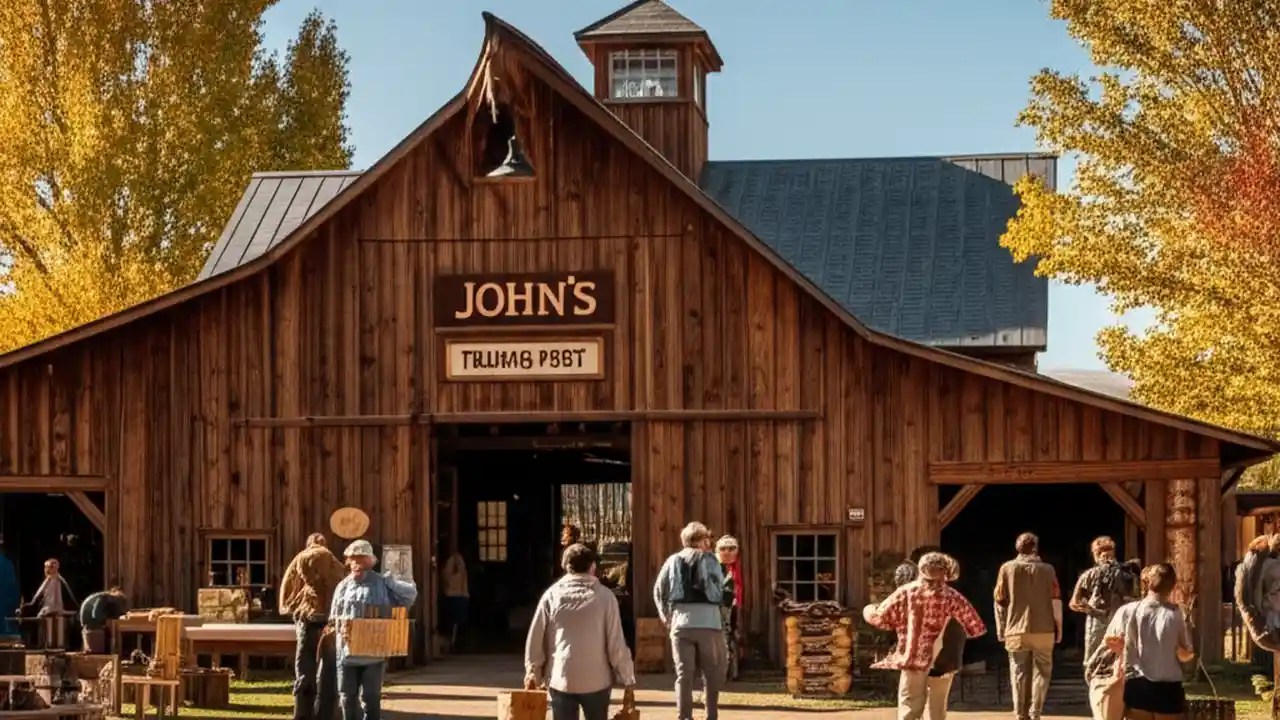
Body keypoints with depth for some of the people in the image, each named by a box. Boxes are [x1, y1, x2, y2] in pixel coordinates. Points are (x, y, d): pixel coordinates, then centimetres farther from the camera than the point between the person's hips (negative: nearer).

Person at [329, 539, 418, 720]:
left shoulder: (382, 584, 1)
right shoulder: (343, 586, 11)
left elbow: (411, 594, -1)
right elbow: (333, 617, 13)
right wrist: (340, 627, -6)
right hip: (347, 650, 3)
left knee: (371, 697, 0)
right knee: (348, 697, 8)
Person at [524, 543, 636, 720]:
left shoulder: (552, 595, 0)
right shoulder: (604, 596, -6)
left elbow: (535, 639, 3)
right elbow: (616, 642, -7)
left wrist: (533, 672, 15)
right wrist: (627, 679, 2)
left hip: (561, 679, 1)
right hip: (596, 679, -1)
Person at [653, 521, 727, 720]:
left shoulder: (673, 561, 13)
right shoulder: (709, 560, 4)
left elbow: (659, 591, 9)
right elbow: (720, 590, -6)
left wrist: (666, 616, 15)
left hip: (681, 623, 3)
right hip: (708, 622, -3)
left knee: (684, 674, 4)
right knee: (712, 673, 8)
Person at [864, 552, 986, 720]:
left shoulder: (906, 592, -4)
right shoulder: (952, 597, -4)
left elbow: (881, 617, 0)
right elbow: (975, 626, 0)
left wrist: (869, 611, 23)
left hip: (913, 658, -1)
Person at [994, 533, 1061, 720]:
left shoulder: (1007, 568, 1)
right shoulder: (1047, 569, 0)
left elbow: (1000, 601, 2)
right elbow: (1055, 601, -1)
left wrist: (1000, 629, 9)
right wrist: (1059, 628, 7)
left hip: (1016, 630, 1)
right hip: (1043, 629, 0)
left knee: (1019, 674, 8)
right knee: (1041, 671, 9)